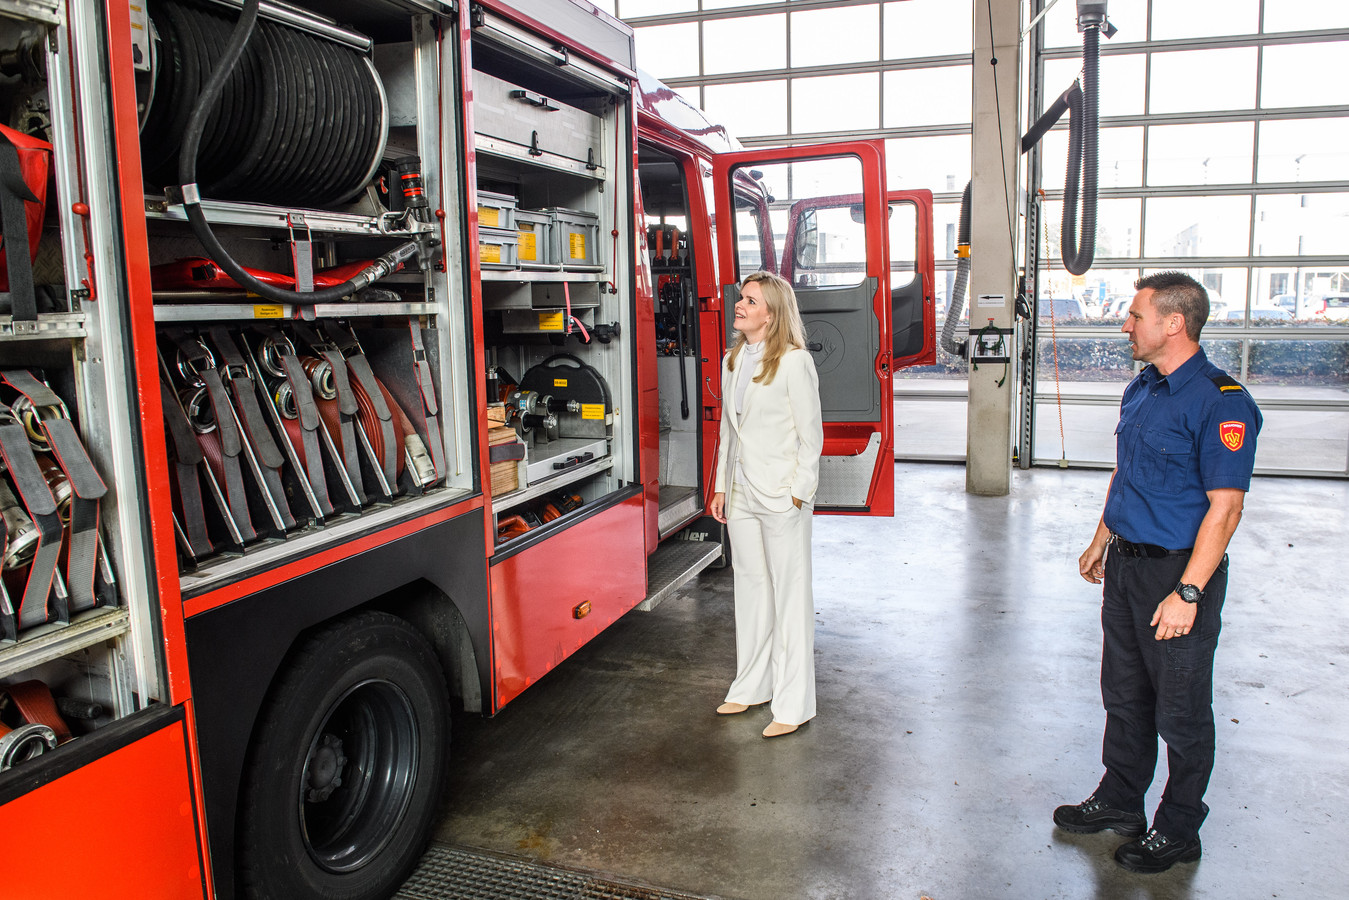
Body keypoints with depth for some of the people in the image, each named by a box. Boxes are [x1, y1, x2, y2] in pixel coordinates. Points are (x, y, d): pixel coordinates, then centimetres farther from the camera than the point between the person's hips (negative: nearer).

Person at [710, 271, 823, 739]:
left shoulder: (794, 361, -12)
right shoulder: (733, 361, 10)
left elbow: (811, 435, -10)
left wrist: (798, 491, -13)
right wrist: (721, 486, 13)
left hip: (781, 495, -7)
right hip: (741, 494, 7)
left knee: (789, 595, 2)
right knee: (749, 587, 16)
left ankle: (794, 705, 12)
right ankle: (751, 686, 31)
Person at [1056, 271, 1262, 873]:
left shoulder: (1220, 401, -18)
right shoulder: (1142, 389, 9)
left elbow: (1224, 507, -21)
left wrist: (1187, 593, -23)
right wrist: (1101, 542, 21)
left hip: (1179, 573, -8)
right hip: (1126, 566, 8)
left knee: (1180, 712, 8)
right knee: (1125, 695, 19)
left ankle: (1178, 830, 25)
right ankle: (1119, 802, 36)